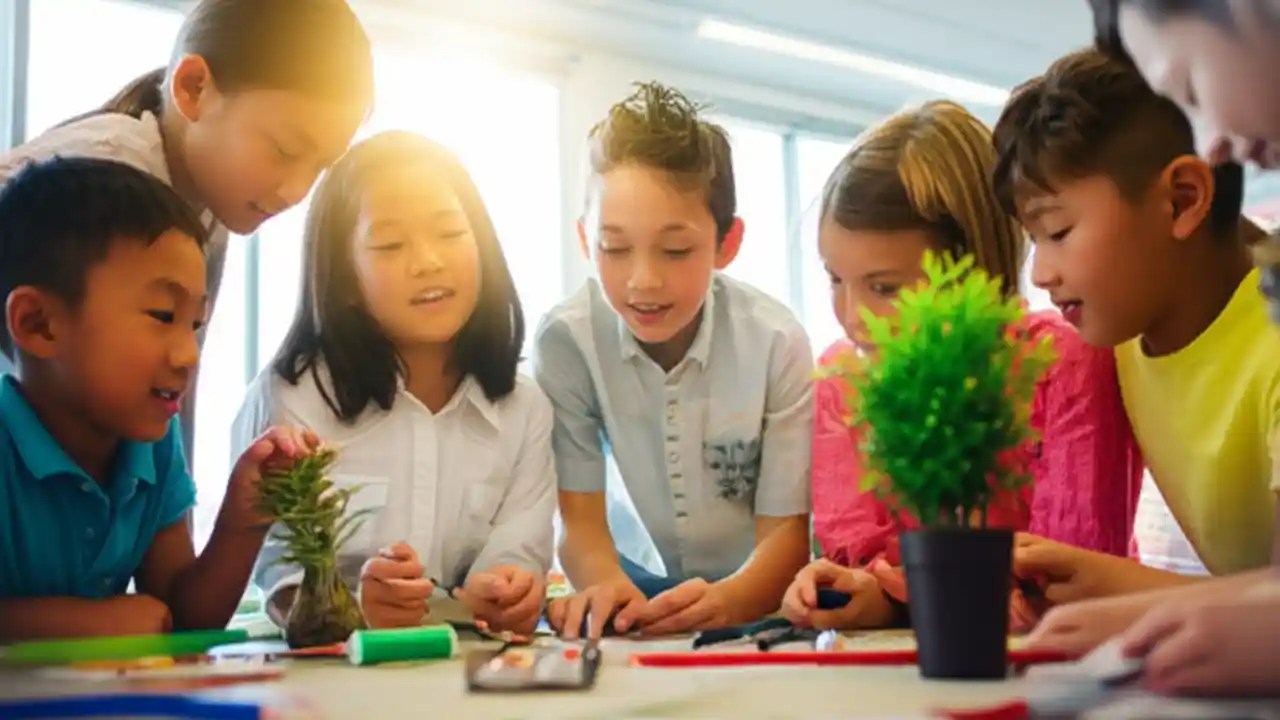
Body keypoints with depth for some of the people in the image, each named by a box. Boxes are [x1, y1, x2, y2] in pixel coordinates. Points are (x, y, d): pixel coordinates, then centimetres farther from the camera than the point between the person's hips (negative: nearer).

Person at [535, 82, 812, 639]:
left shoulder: (777, 343, -18)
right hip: (636, 580, -1)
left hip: (754, 588, 1)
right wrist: (608, 590, -34)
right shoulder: (566, 340, -16)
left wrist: (726, 600, -35)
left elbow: (786, 530, -15)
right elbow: (580, 519, -12)